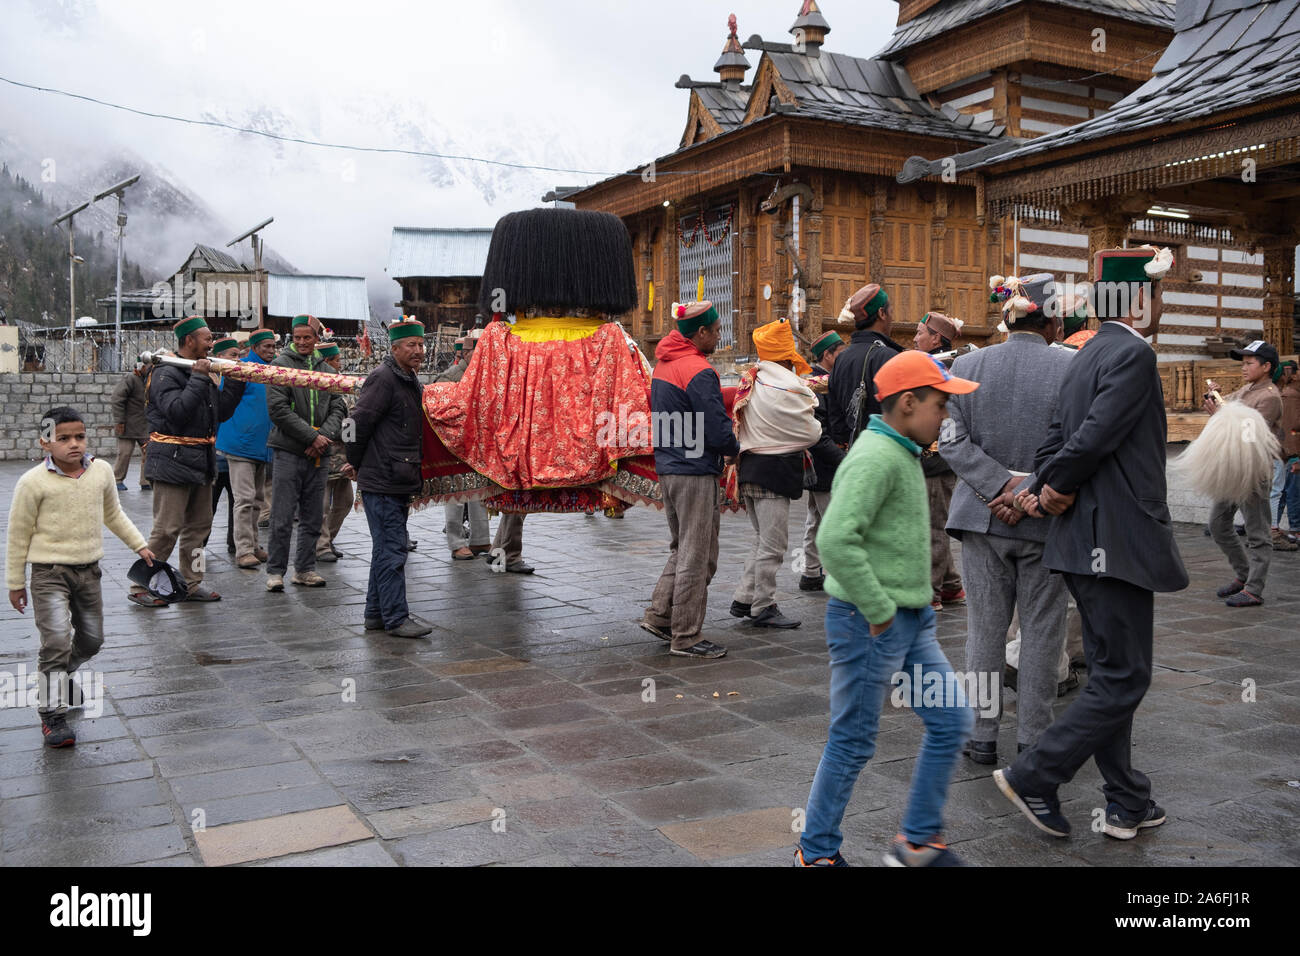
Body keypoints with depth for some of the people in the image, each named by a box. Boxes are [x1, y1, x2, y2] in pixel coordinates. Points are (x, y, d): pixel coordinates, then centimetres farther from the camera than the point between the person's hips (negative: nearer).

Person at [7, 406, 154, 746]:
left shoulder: (101, 471, 0)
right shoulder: (33, 482, -13)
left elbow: (113, 515, 18)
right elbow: (18, 535, -4)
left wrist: (139, 544, 18)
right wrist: (15, 583, 0)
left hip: (88, 570, 5)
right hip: (49, 573, -5)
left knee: (91, 640, 14)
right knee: (56, 641, -14)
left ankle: (60, 674, 44)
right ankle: (52, 715, -2)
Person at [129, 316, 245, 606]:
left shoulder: (201, 373, 16)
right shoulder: (166, 373, -11)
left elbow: (221, 411, 15)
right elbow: (177, 411, -26)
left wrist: (235, 381, 7)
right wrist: (198, 379, -22)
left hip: (200, 462, 9)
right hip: (173, 463, -9)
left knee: (199, 525, 13)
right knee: (167, 528, -7)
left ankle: (191, 584, 23)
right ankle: (141, 587, 3)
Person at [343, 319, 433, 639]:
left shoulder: (410, 381, 18)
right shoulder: (383, 379, -14)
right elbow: (359, 421, -16)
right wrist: (356, 463, -3)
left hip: (399, 481, 10)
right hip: (381, 481, -10)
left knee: (386, 548, 15)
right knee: (392, 550, -7)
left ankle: (376, 613, 24)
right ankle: (396, 618, -2)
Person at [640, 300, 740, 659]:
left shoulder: (664, 364, 12)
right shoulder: (699, 371, -17)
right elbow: (718, 432, -19)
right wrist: (733, 449, 1)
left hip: (668, 468, 9)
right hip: (695, 472, -9)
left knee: (683, 549, 21)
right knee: (696, 557, -1)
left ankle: (659, 616, 20)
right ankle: (686, 638, 6)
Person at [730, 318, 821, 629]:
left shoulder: (750, 381, 8)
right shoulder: (789, 388, -17)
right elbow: (812, 434, -10)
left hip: (749, 466, 9)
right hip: (774, 472, -9)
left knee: (763, 539, 19)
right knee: (773, 542, 0)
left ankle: (743, 599, 21)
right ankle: (763, 608, 8)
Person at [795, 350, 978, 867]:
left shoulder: (903, 455, 13)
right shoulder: (876, 456, -19)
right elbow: (835, 540, -30)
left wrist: (916, 602, 18)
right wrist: (879, 611, -22)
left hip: (911, 620, 10)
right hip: (869, 624, -10)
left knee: (951, 718, 11)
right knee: (854, 742, 3)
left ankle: (919, 841, 23)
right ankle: (817, 851, 21)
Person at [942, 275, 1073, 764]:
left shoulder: (967, 366, -2)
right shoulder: (1073, 369, -9)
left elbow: (953, 441, -7)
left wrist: (1004, 482, -10)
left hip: (983, 518, 2)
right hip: (1045, 521, -2)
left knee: (985, 628, 11)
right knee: (1040, 631, 10)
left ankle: (982, 734, 18)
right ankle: (1033, 737, 17)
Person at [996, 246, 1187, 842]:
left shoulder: (1085, 358, 16)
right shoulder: (1133, 354, -14)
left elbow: (1057, 440, 12)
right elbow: (1093, 439, -22)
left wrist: (1041, 491, -3)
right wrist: (1057, 492, -7)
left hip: (1086, 544, 10)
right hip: (1118, 544, -10)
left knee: (1109, 674, 15)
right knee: (1122, 680, -2)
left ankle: (1128, 804, 25)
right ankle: (1033, 777, 2)